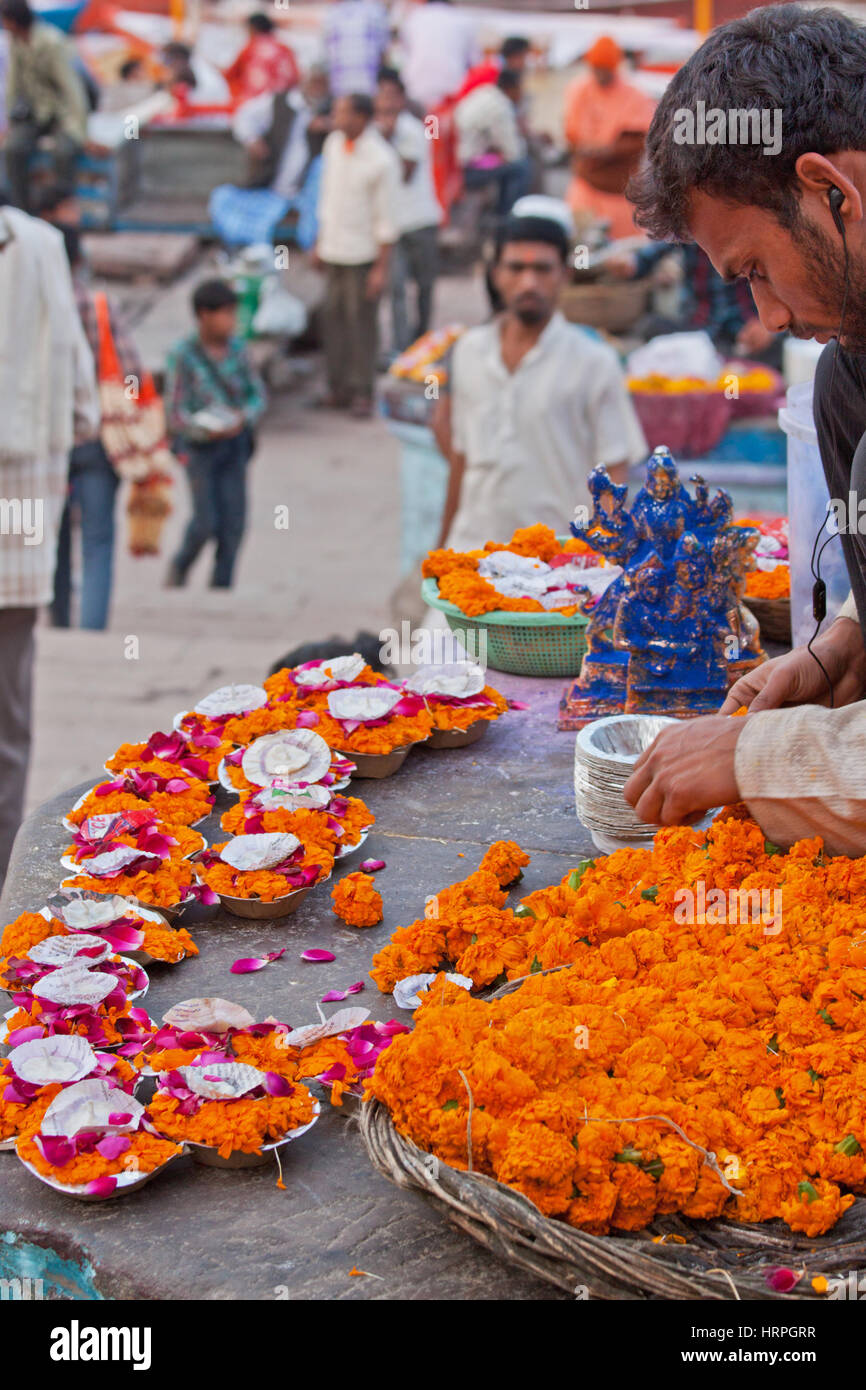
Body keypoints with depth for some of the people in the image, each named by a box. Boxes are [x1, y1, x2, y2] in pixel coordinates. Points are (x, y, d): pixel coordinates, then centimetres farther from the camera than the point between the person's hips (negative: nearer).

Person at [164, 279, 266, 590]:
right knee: (205, 521, -6)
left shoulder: (237, 349, 0)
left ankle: (221, 583, 14)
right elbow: (175, 412, -12)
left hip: (235, 442, 4)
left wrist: (242, 418, -14)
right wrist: (207, 430, -27)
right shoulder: (183, 356, -11)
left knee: (234, 521, 0)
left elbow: (257, 395, 7)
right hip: (199, 447, -4)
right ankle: (180, 567, 23)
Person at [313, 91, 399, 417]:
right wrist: (320, 243, 18)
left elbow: (386, 220, -12)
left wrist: (381, 268, -13)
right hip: (333, 249, 6)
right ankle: (338, 386, 18)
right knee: (334, 316, 8)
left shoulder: (381, 160, -16)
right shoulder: (333, 143, 4)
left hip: (362, 253, -6)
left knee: (361, 320, -1)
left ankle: (363, 392, 9)